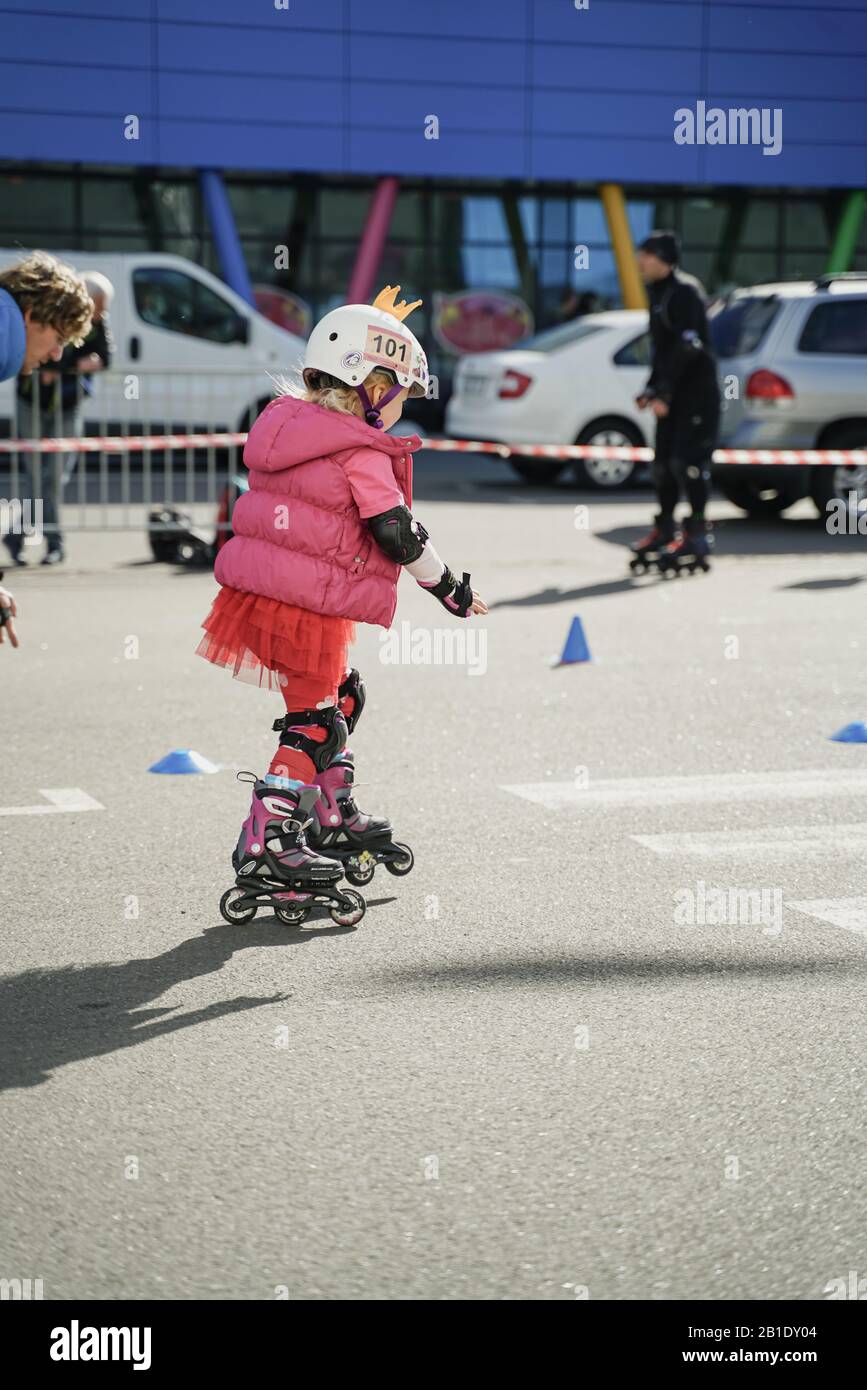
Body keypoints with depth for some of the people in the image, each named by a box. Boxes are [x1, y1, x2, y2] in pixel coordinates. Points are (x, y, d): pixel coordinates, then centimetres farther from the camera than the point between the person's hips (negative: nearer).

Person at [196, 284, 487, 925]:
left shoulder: (288, 421, 10)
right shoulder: (362, 455, -13)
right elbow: (398, 534, -13)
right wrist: (451, 588, -3)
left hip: (255, 589, 9)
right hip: (308, 607, -9)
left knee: (341, 695, 23)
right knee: (315, 721, 0)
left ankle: (335, 814, 32)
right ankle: (266, 840, -2)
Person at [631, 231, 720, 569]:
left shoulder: (684, 291, -14)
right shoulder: (659, 293, 16)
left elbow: (687, 346, -22)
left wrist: (663, 393, -23)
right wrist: (651, 389, 15)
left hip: (697, 391, -9)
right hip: (672, 393, 9)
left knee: (688, 460, -12)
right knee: (664, 461, 9)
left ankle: (697, 532, -8)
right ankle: (664, 528, 18)